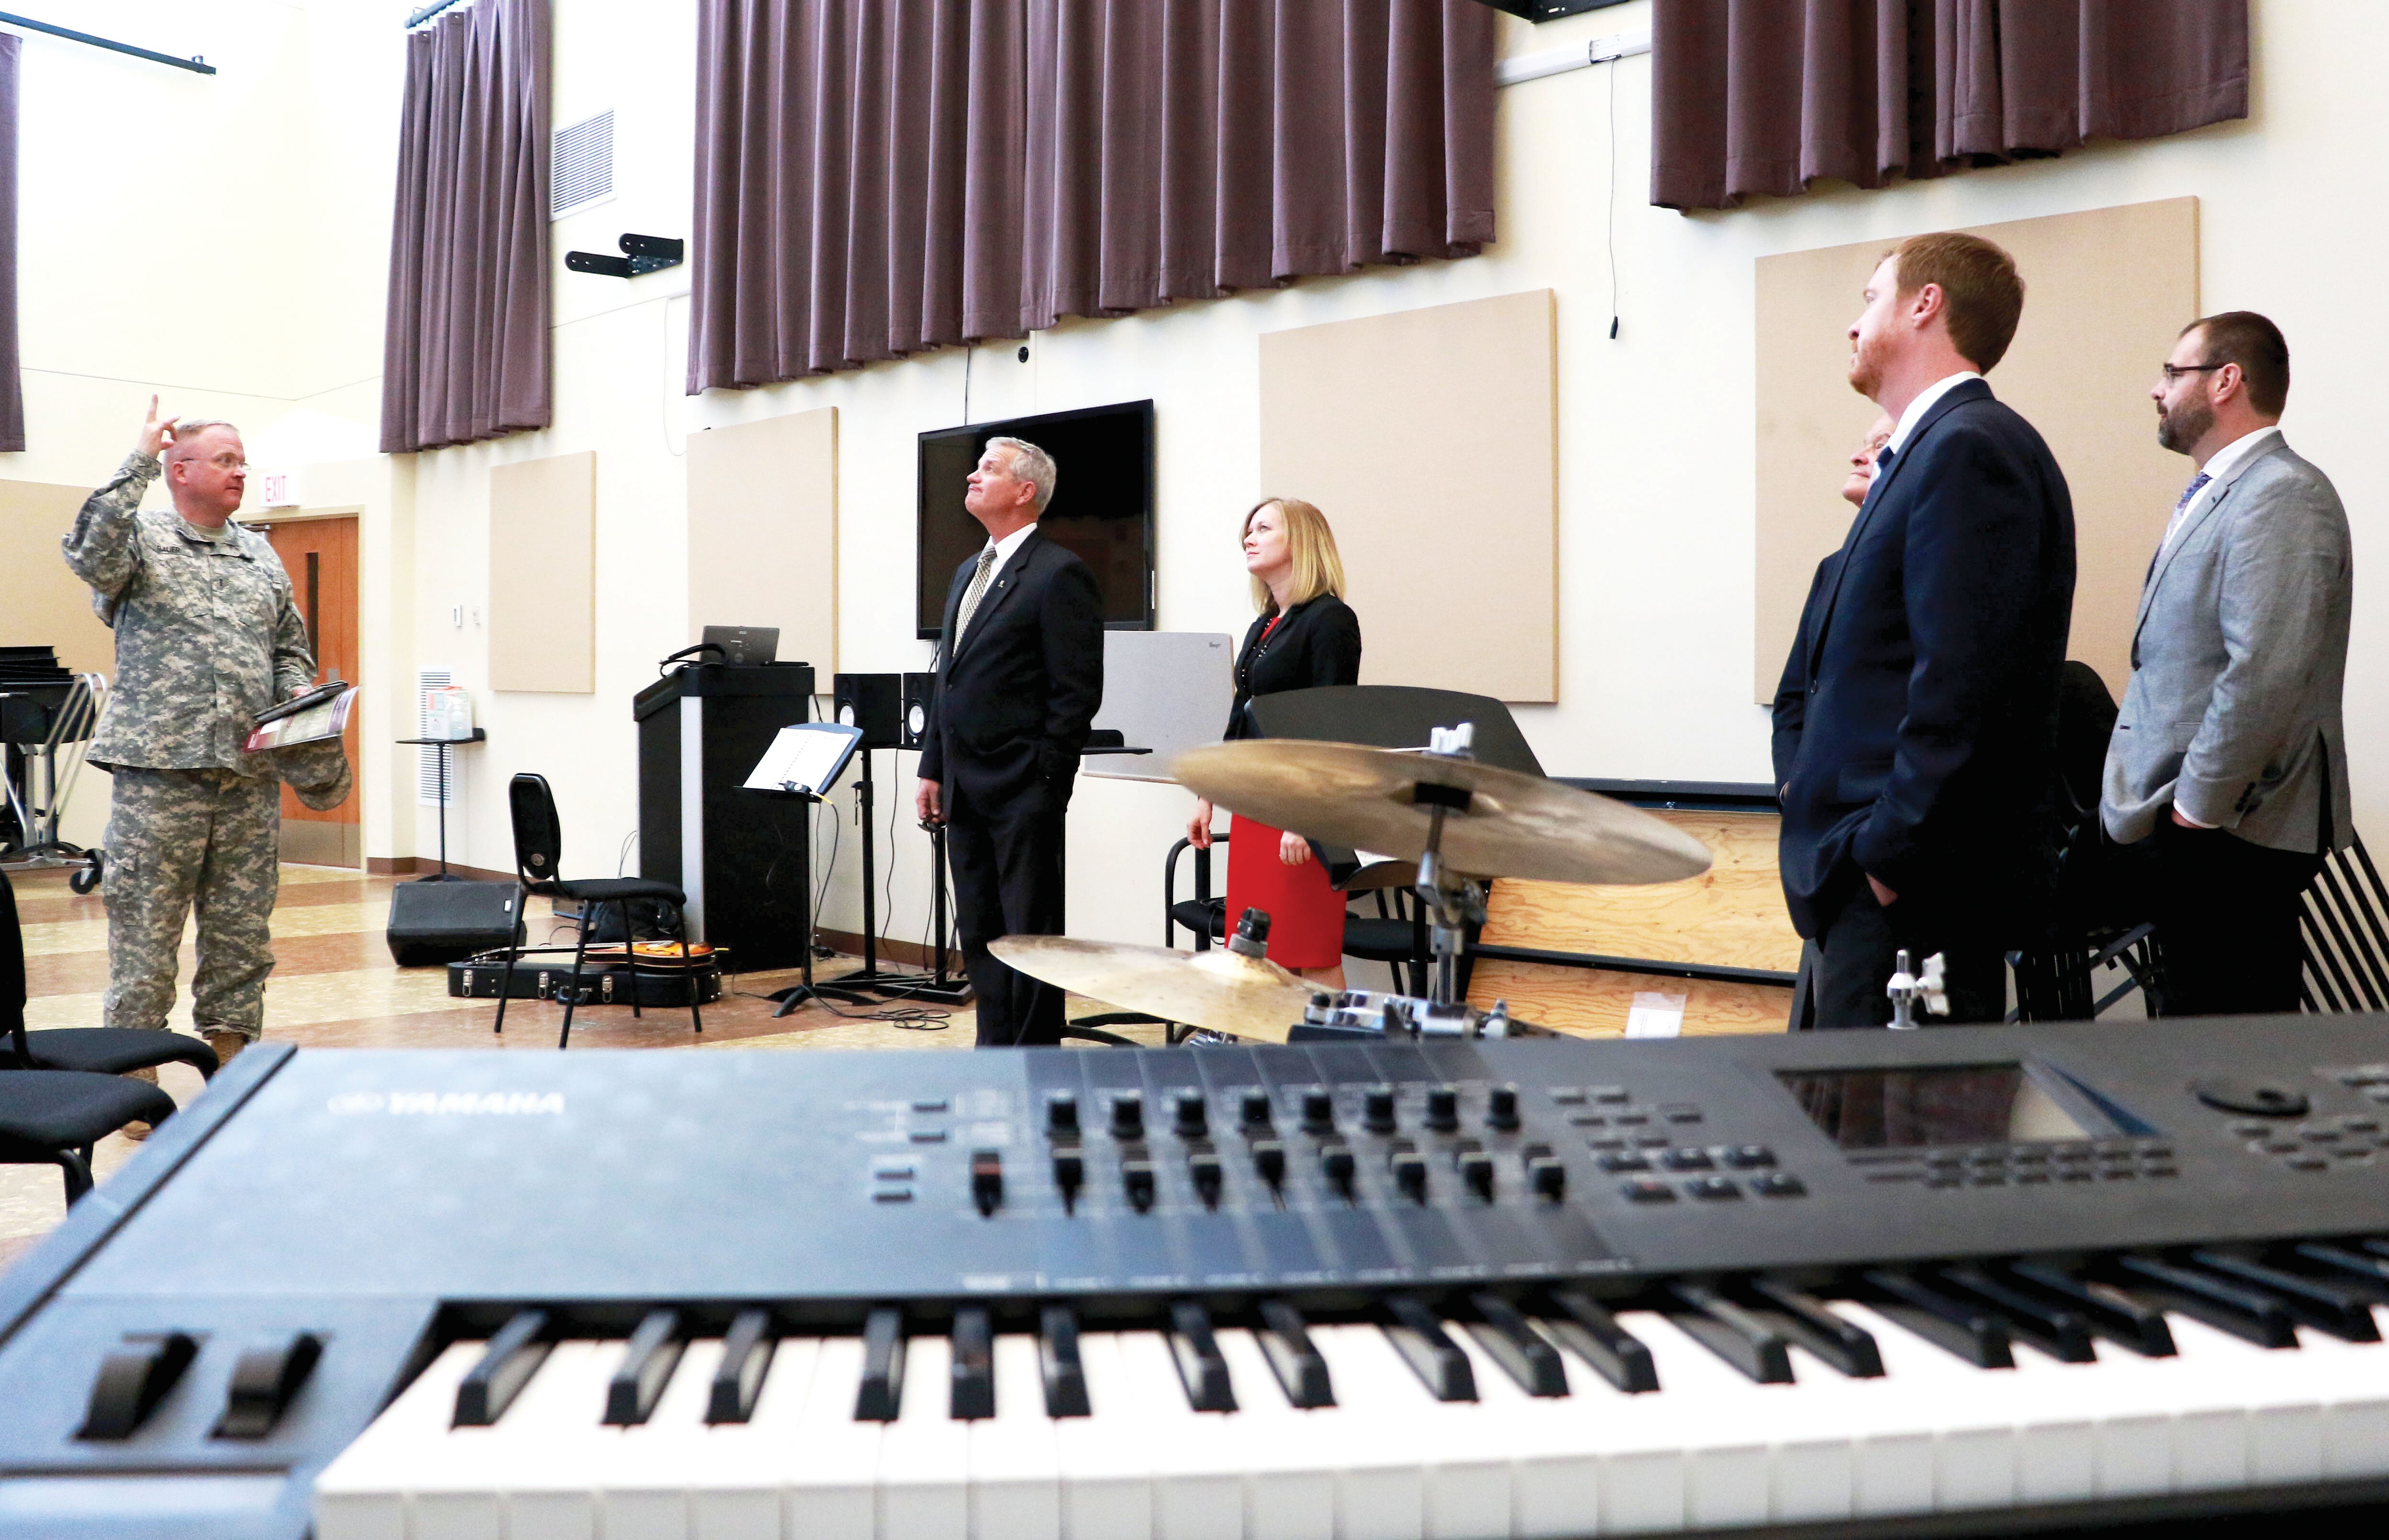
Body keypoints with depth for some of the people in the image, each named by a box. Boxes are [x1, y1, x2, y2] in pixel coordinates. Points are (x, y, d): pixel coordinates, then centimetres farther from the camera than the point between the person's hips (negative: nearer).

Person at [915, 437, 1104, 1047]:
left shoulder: (1060, 574, -9)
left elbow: (1078, 692, -13)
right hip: (967, 789, 8)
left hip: (1023, 791, -8)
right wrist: (933, 769, 14)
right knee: (981, 933, 13)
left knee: (1031, 934, 0)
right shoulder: (969, 573, 18)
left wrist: (1045, 782, -15)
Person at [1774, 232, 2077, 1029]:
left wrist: (1887, 857, -18)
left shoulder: (1971, 449, -12)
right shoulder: (1923, 453, 20)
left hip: (1914, 883, -10)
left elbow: (1960, 685, -20)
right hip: (1879, 871, 10)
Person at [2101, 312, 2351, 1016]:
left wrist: (2196, 807, -18)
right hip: (2183, 826, 10)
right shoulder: (2215, 495, 19)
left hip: (2228, 834, -9)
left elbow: (2267, 675, -23)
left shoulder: (2284, 497, -14)